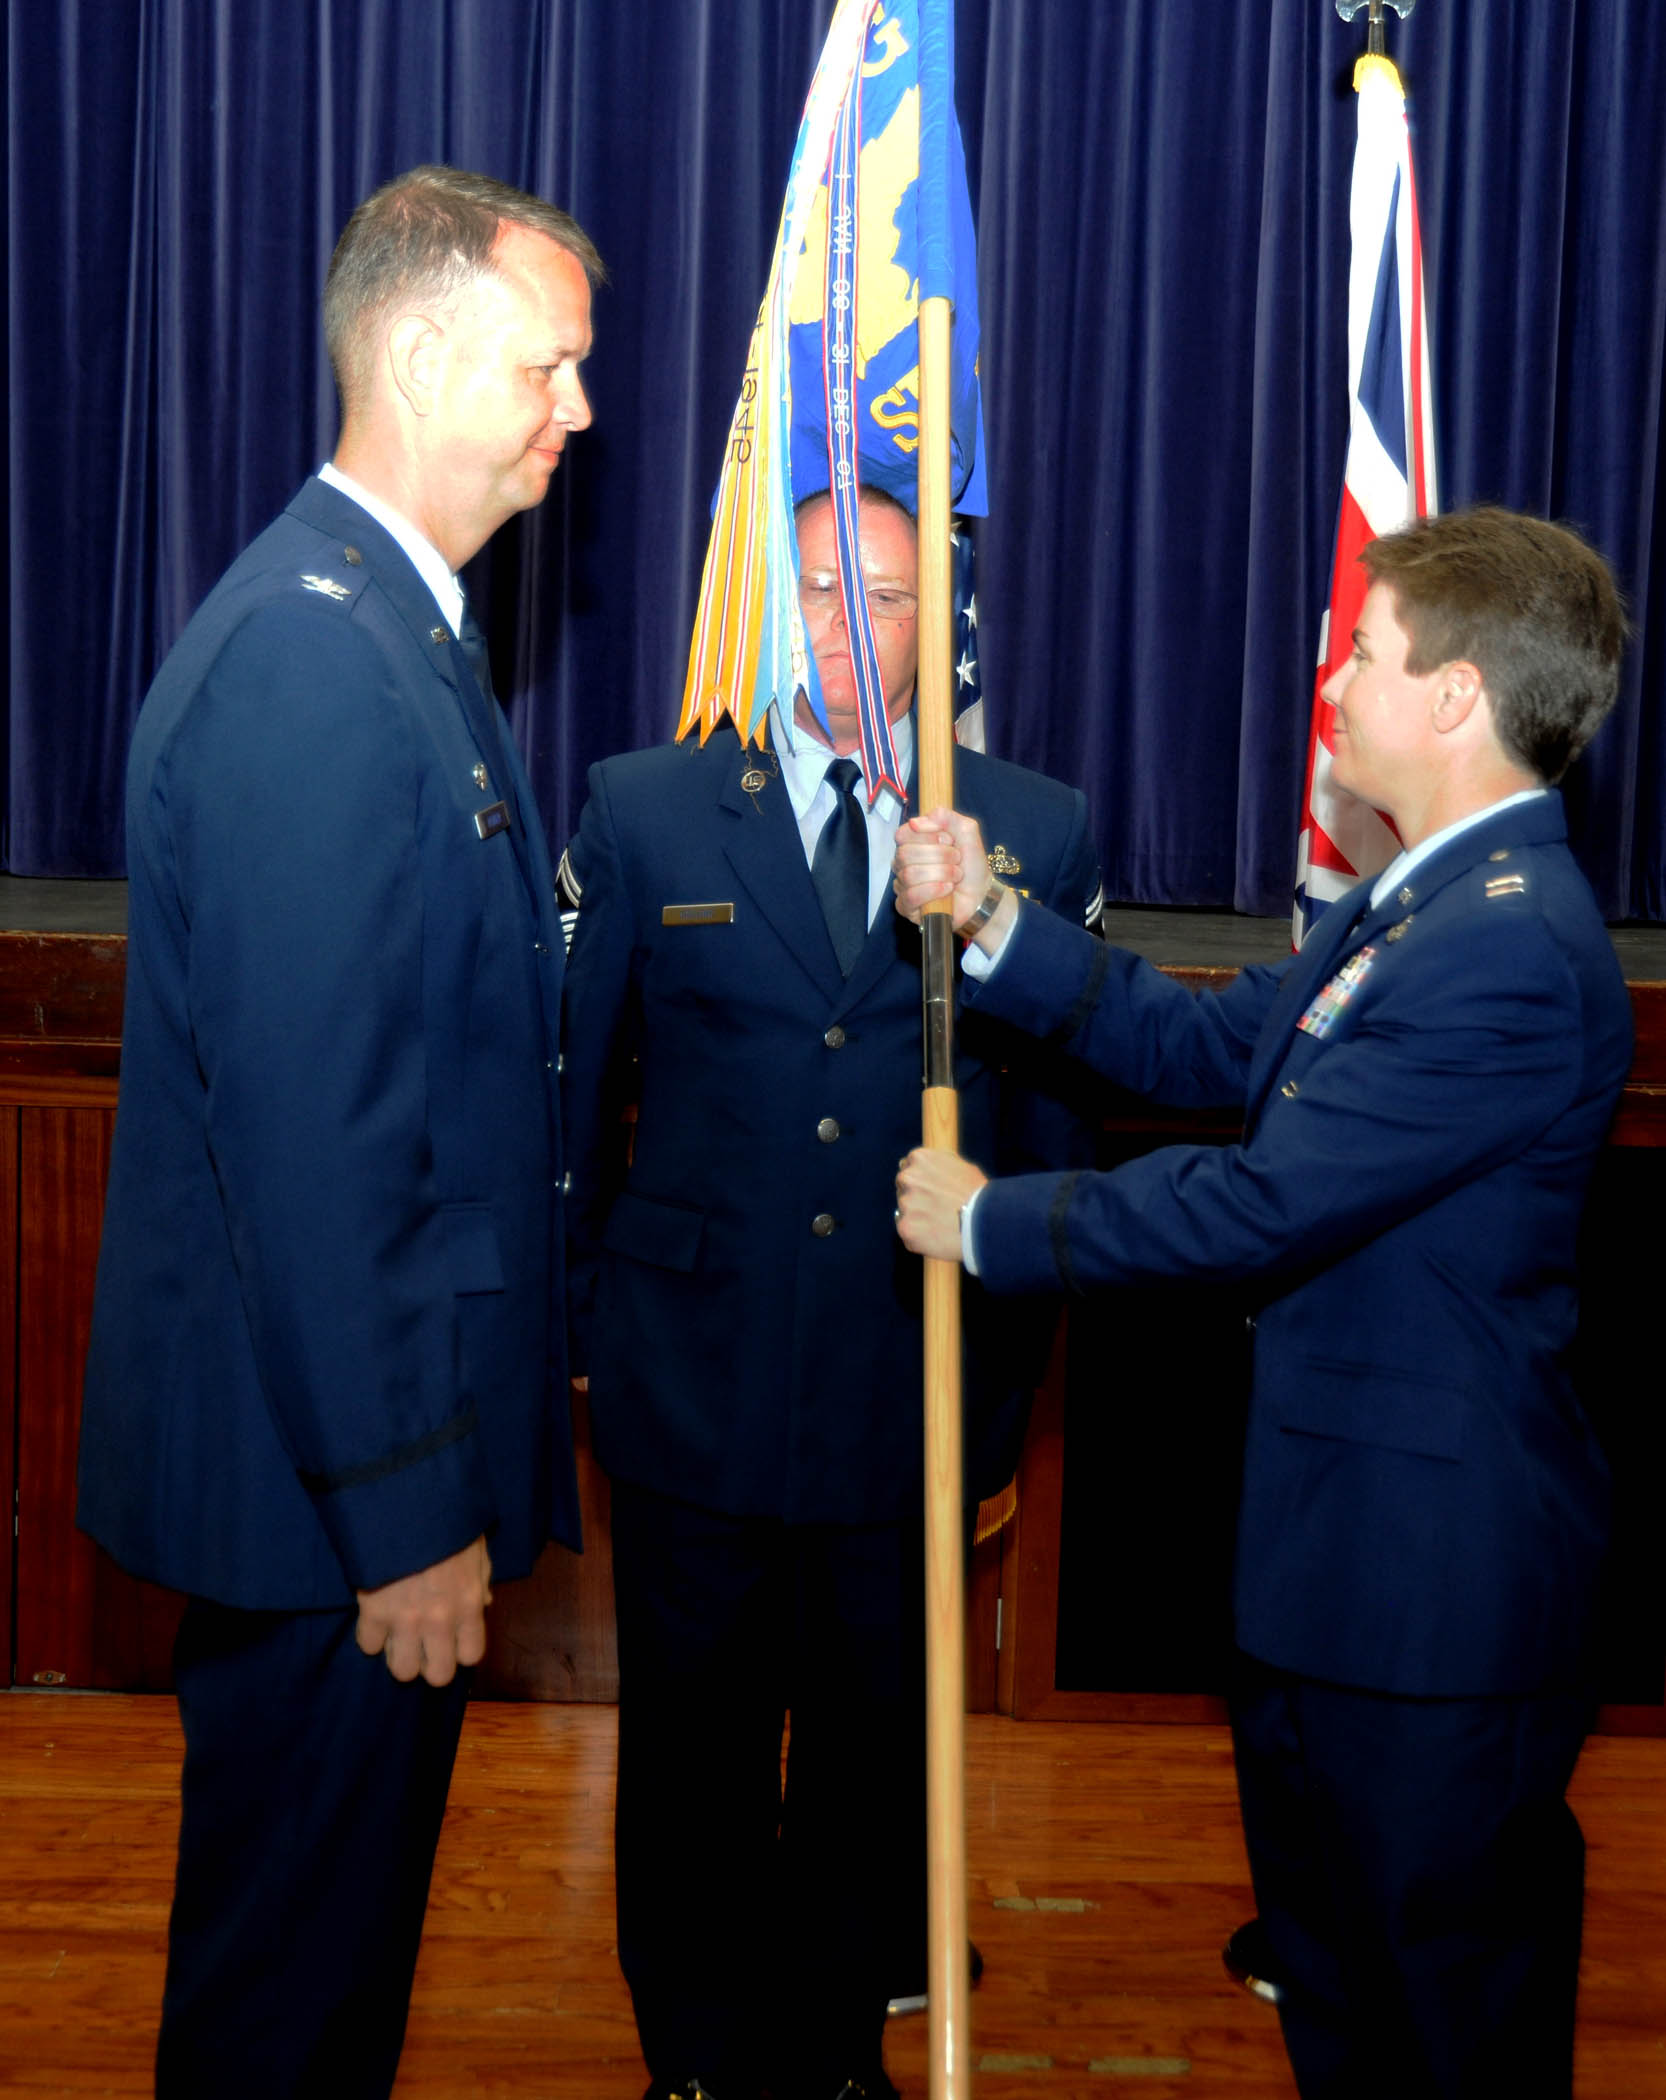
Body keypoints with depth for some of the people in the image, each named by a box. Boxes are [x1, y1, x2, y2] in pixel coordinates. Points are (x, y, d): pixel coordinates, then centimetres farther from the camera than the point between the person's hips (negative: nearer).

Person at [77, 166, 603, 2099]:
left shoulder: (395, 620, 11)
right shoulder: (307, 655, -22)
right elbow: (308, 1130, -25)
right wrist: (404, 1505, -20)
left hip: (380, 1429, 10)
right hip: (329, 1454, -10)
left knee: (342, 1898, 24)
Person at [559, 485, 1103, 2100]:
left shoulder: (1037, 832, 1)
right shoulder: (641, 811, 0)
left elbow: (1065, 1114, 5)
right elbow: (571, 1092, 4)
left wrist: (1013, 1371, 5)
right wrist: (567, 1325, 3)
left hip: (914, 1399, 1)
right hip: (694, 1392, 0)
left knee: (876, 1756, 16)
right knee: (692, 1758, 14)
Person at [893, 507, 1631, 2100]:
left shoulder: (1513, 950, -26)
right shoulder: (1419, 900, 8)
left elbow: (1263, 1204, -27)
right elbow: (1208, 1046, 11)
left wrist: (991, 1222, -15)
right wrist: (992, 925, 2)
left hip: (1433, 1573, -10)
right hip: (1334, 1546, 10)